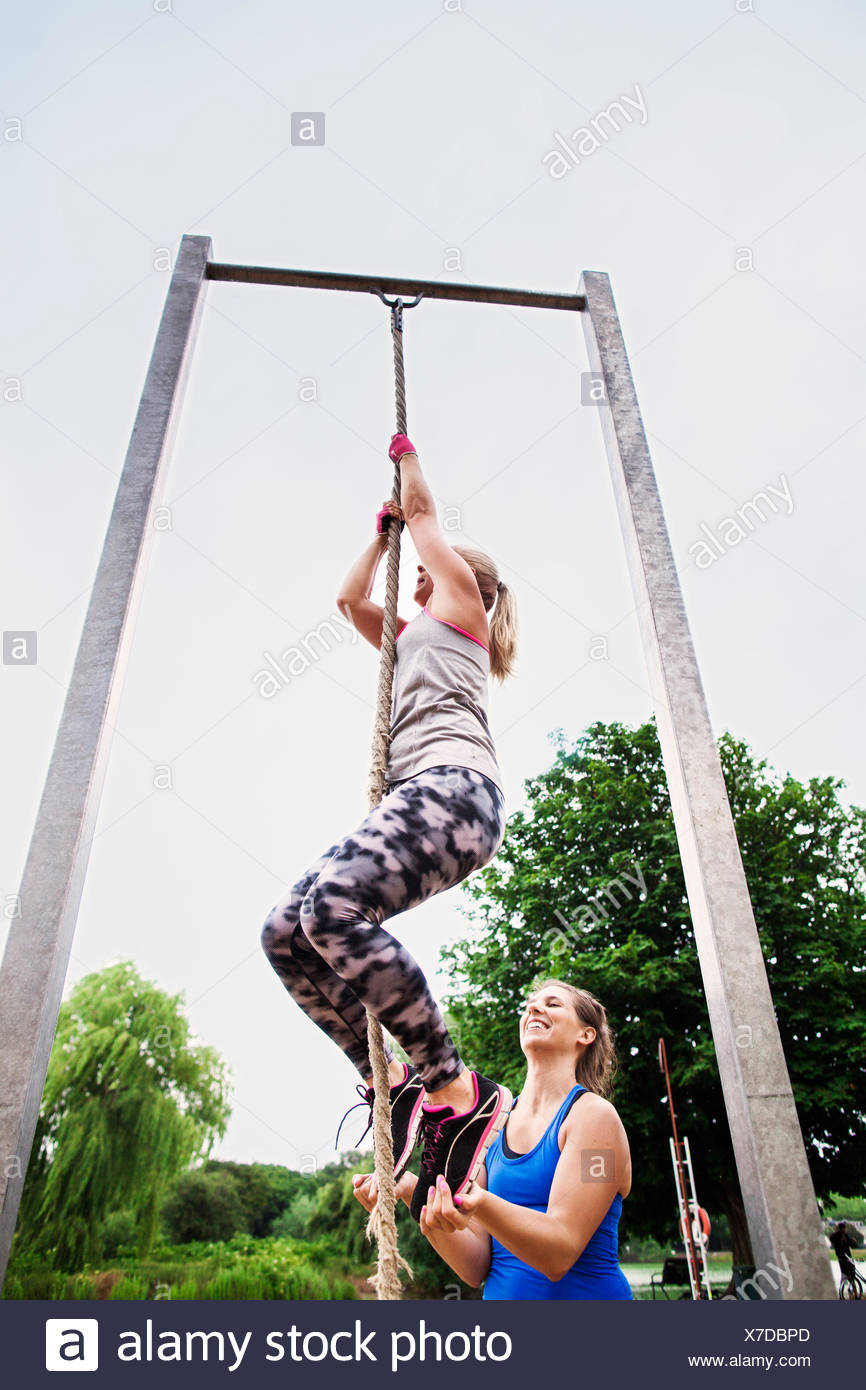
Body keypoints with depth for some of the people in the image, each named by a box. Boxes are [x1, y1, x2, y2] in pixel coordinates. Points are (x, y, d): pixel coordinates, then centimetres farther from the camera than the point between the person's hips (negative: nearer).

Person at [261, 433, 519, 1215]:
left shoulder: (462, 603, 19)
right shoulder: (413, 636, 37)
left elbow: (425, 510, 28)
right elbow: (350, 598, 43)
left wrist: (406, 453, 46)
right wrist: (384, 530, 48)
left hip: (453, 784, -8)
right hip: (415, 801, 8)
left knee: (334, 906, -31)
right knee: (288, 932, -8)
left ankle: (457, 1092, -23)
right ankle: (390, 1082, -4)